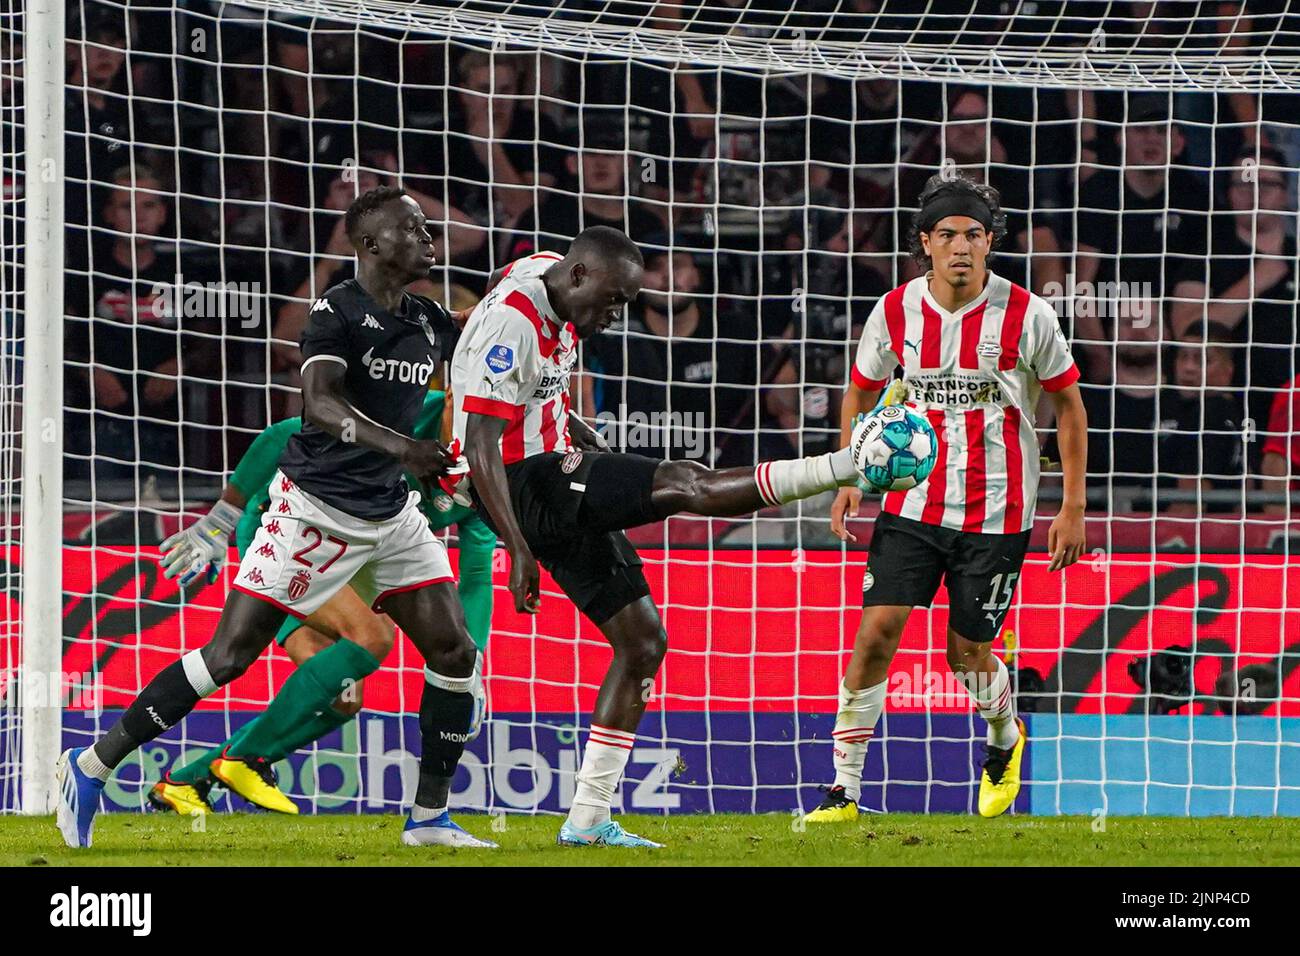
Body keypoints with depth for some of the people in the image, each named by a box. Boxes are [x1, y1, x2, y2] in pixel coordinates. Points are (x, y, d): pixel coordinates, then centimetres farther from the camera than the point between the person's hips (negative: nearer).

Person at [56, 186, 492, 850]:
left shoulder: (429, 323, 8)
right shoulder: (338, 311, -14)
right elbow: (319, 402, -30)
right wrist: (396, 445, -43)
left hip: (391, 512, 7)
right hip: (315, 506, -7)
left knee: (453, 652, -1)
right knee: (231, 652, -8)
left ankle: (429, 817, 9)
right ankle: (91, 766, 1)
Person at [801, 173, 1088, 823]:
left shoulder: (1025, 315, -10)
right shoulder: (896, 311, -3)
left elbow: (1069, 406, 1)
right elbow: (861, 392, 14)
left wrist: (1074, 508, -1)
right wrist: (850, 479, 4)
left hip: (996, 513, -2)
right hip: (912, 504, 2)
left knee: (967, 653, 4)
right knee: (876, 631, -12)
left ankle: (1005, 738, 39)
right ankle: (844, 790, -4)